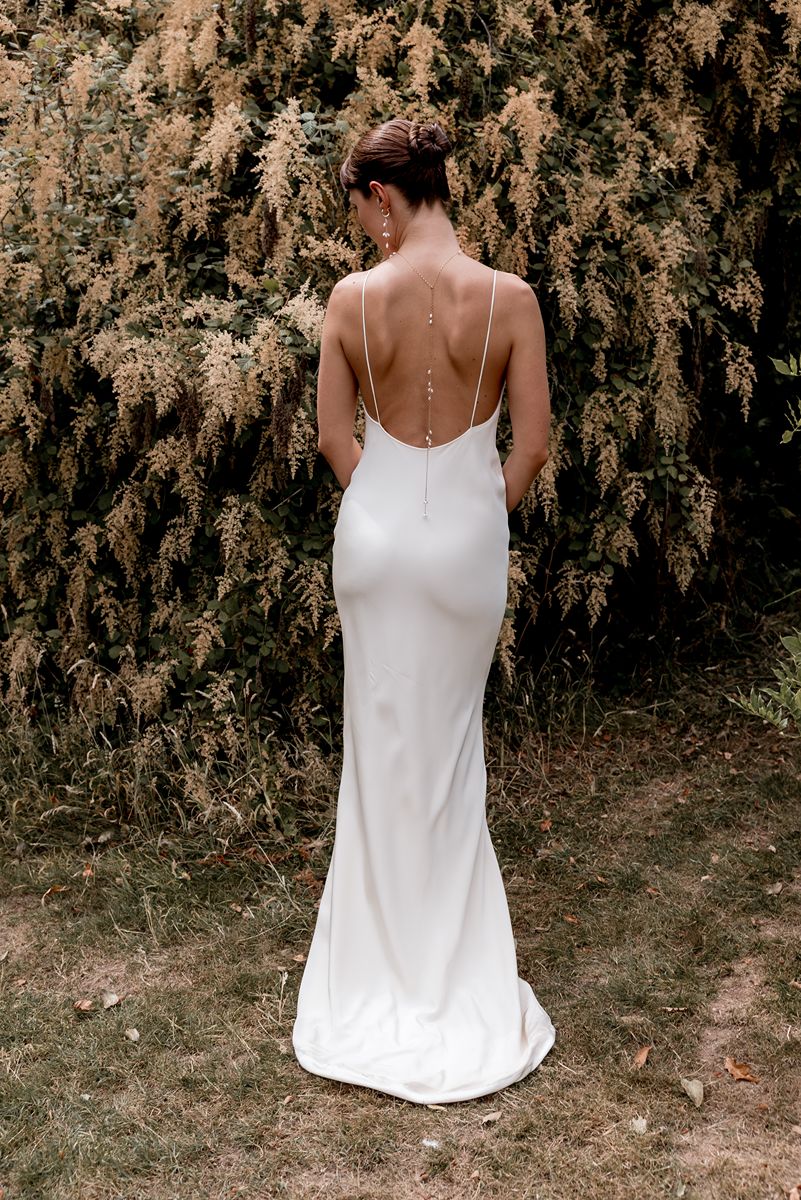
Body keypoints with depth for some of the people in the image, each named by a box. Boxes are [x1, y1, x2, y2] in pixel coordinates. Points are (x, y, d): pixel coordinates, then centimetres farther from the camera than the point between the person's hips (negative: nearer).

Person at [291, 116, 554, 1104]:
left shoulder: (353, 298, -9)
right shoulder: (509, 298, -11)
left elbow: (333, 437, -1)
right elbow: (532, 445, -7)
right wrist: (483, 513, 10)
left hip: (377, 529, 0)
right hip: (467, 533, 0)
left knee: (382, 734, 16)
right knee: (450, 735, 17)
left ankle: (389, 950, 31)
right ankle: (448, 958, 31)